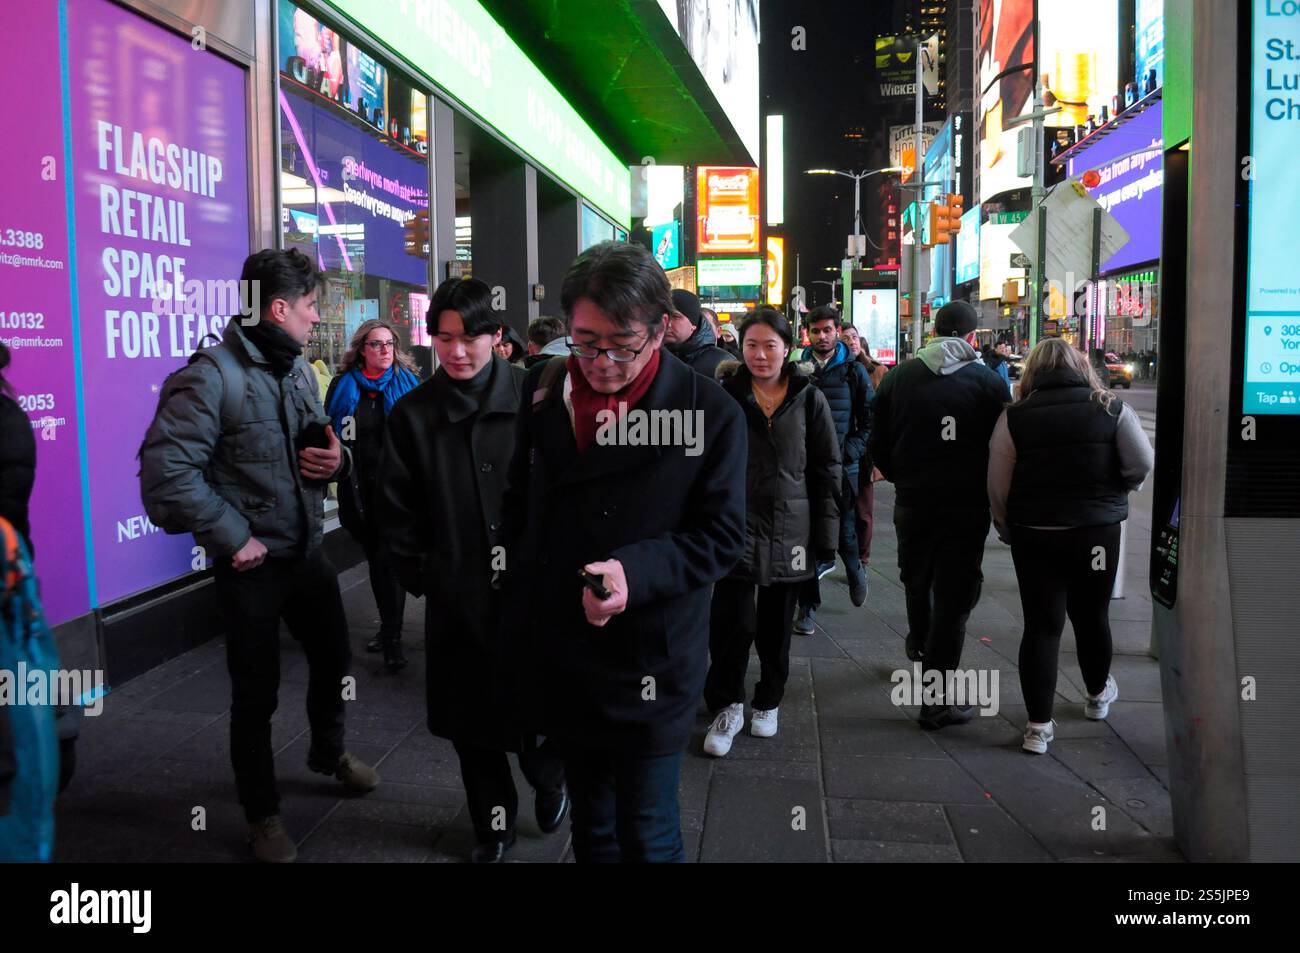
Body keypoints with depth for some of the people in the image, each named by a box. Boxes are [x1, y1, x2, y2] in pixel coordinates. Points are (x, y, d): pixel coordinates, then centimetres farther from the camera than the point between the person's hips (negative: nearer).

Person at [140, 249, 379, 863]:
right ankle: (261, 813, 28)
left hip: (307, 551, 7)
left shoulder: (299, 370, 7)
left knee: (333, 657, 21)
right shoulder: (213, 378, -19)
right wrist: (233, 538, -21)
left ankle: (328, 752, 49)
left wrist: (337, 458, -6)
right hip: (251, 562, -7)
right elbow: (166, 473, -25)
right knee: (256, 693, 8)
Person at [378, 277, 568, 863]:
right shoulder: (413, 413, 2)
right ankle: (493, 825, 33)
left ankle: (548, 780, 39)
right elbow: (398, 507, 7)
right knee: (470, 722, 12)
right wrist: (418, 576, 3)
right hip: (457, 597, 3)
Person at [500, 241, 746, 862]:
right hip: (560, 656, 4)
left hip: (650, 666, -4)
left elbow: (722, 536, -11)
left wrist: (636, 571, -26)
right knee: (590, 821, 22)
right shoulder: (543, 392, 2)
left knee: (647, 833, 8)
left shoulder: (711, 414, -12)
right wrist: (521, 605, 8)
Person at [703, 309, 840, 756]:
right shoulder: (725, 396, 0)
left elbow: (827, 469, 2)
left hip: (789, 530, 1)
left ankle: (768, 702, 34)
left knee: (776, 627, 13)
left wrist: (826, 534, -1)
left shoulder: (808, 399, 0)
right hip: (736, 527, -1)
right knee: (732, 623, -8)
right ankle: (727, 706, 13)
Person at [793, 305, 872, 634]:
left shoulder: (853, 371, 3)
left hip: (842, 466, -1)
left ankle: (855, 568, 37)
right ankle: (807, 606, 14)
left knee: (843, 530, 2)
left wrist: (850, 452, -9)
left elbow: (868, 420, 3)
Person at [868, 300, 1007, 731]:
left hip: (912, 500, 3)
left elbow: (879, 447, 4)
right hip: (968, 505, -2)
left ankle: (920, 644, 50)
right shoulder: (988, 381, -5)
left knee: (916, 580, 25)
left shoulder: (899, 376, 1)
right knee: (954, 595, 2)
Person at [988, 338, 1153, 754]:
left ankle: (1039, 725, 5)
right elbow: (1143, 465, -7)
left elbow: (998, 486, -7)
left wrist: (1007, 530, 8)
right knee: (1092, 616, 20)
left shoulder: (1014, 416, -7)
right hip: (1097, 530, 2)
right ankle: (1098, 694, 43)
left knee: (1041, 625, 4)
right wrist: (1112, 491, 12)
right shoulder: (1110, 408, -3)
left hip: (1034, 533, -1)